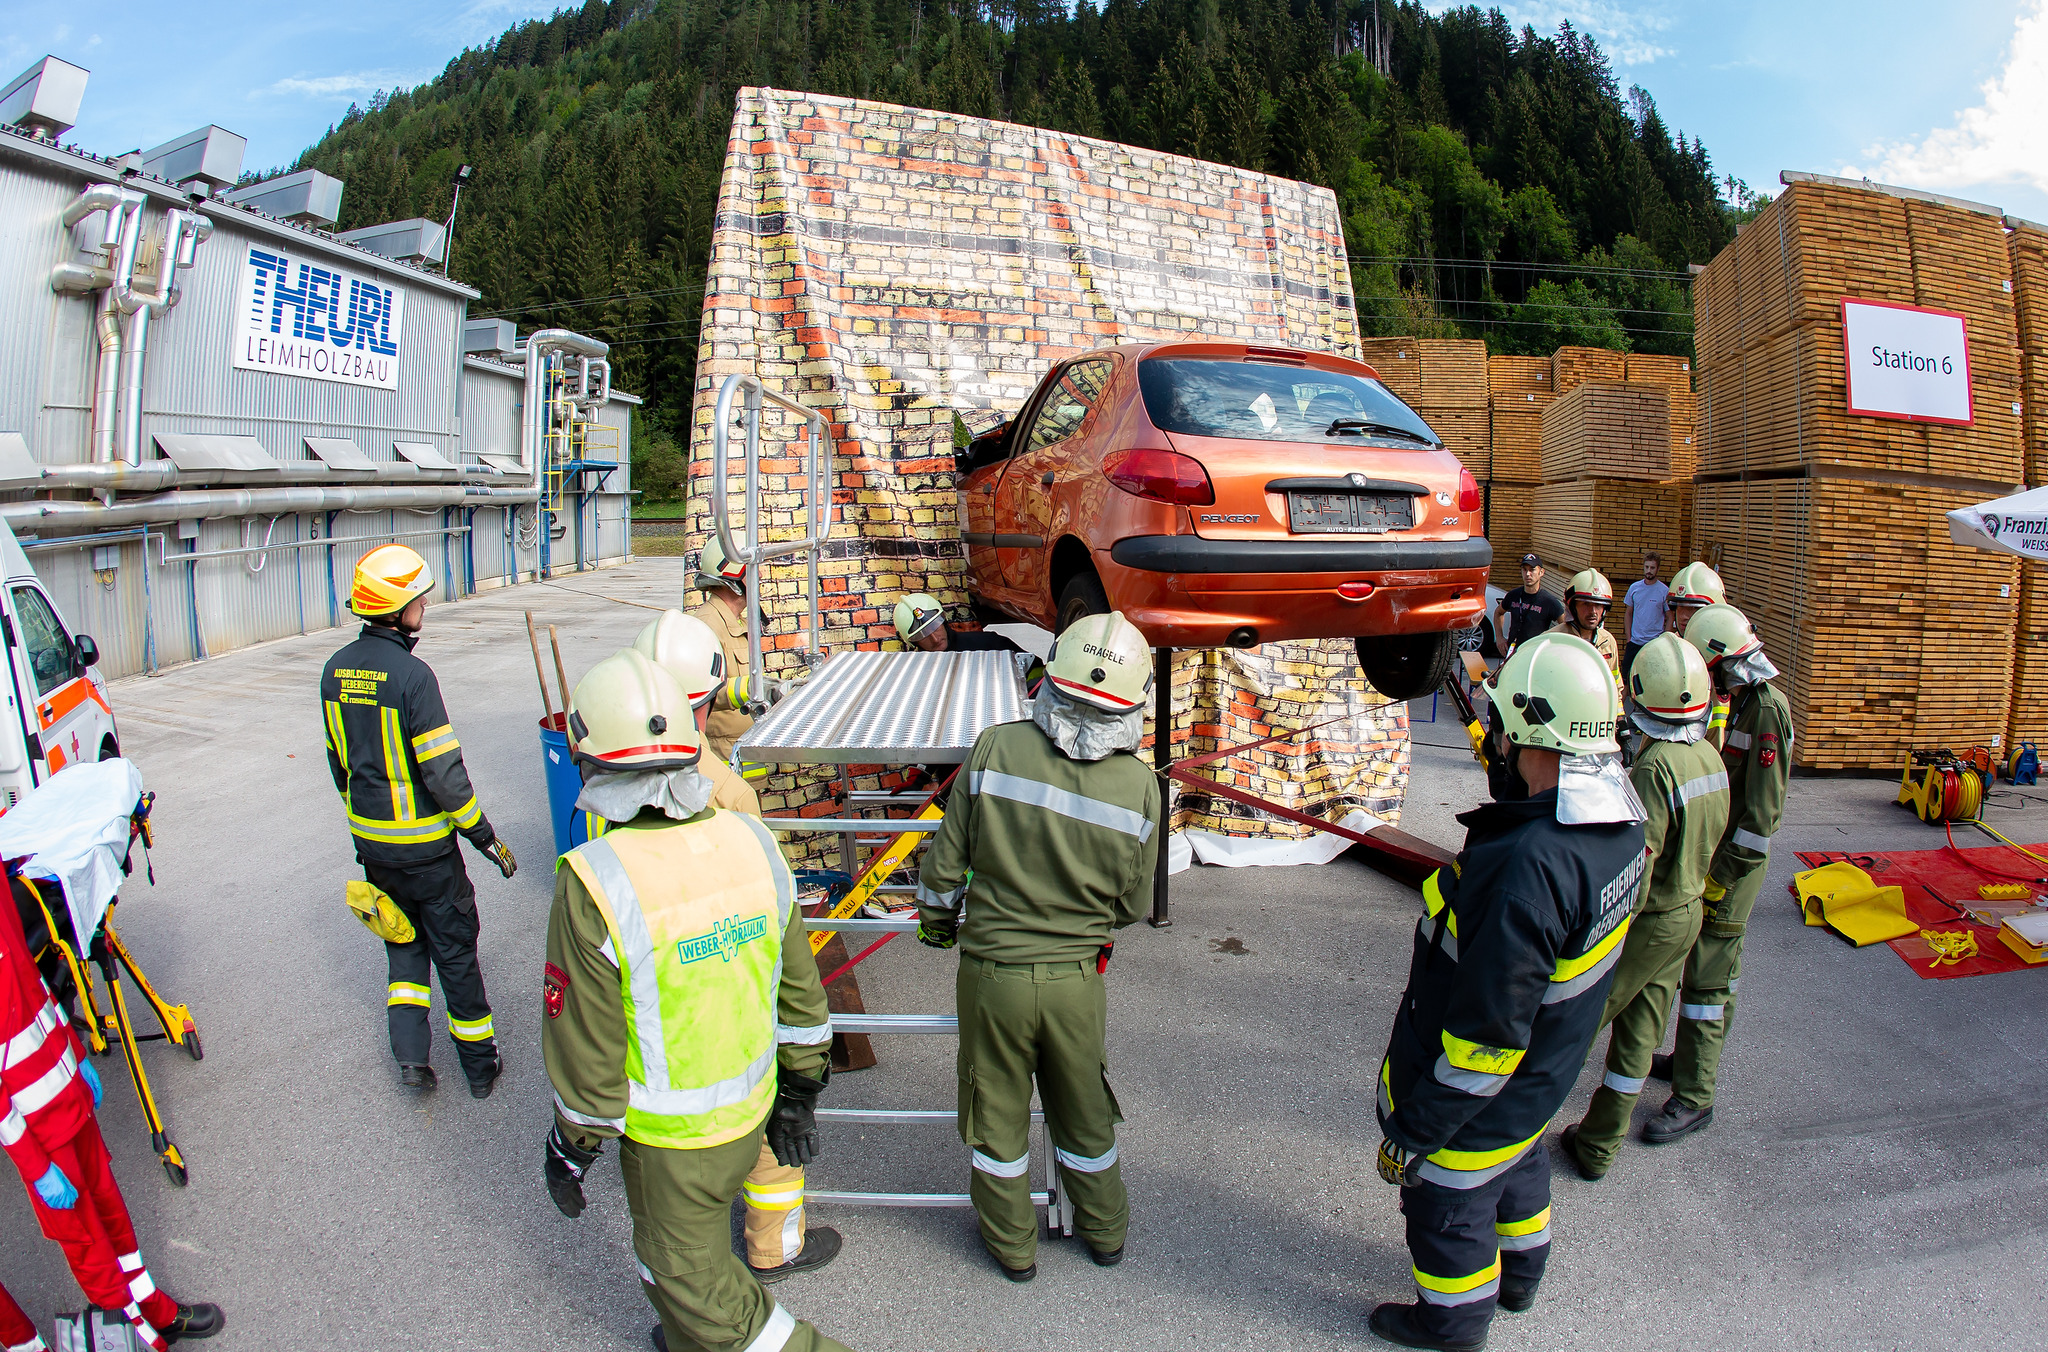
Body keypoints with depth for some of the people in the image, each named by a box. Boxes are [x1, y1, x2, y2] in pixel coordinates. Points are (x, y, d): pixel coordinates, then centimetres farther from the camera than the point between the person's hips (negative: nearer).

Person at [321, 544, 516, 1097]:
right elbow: (443, 773, -22)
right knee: (454, 950, 8)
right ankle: (479, 1065, 21)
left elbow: (338, 760, 11)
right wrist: (485, 836, -13)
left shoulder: (336, 670, 1)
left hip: (370, 841, 7)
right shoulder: (412, 674, -23)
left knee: (404, 942, 21)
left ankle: (410, 1056, 17)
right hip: (425, 845, -6)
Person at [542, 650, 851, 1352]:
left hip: (669, 1133, -6)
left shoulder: (592, 885, -26)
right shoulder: (750, 841, -10)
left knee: (690, 1277, 16)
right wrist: (800, 1094, 12)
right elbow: (799, 989, -1)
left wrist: (570, 1148, 1)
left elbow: (586, 1048, -17)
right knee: (696, 1238, 30)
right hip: (751, 1109, 6)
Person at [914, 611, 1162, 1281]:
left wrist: (936, 924, 11)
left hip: (992, 971, -1)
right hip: (1077, 977, 1)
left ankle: (1012, 1244, 41)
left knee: (997, 1113, 21)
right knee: (1084, 1113, 25)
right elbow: (1131, 905, -2)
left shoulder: (995, 749, -18)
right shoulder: (1140, 786, -14)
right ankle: (1104, 1232, 46)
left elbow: (946, 863, -9)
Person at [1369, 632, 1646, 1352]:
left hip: (1478, 1094, -8)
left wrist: (1415, 1130, -21)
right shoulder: (1620, 819, -11)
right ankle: (1518, 1276, 59)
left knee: (1447, 1203, 18)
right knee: (1519, 1169, 32)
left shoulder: (1531, 867, -40)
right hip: (1543, 1076, 8)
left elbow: (1488, 1028, -33)